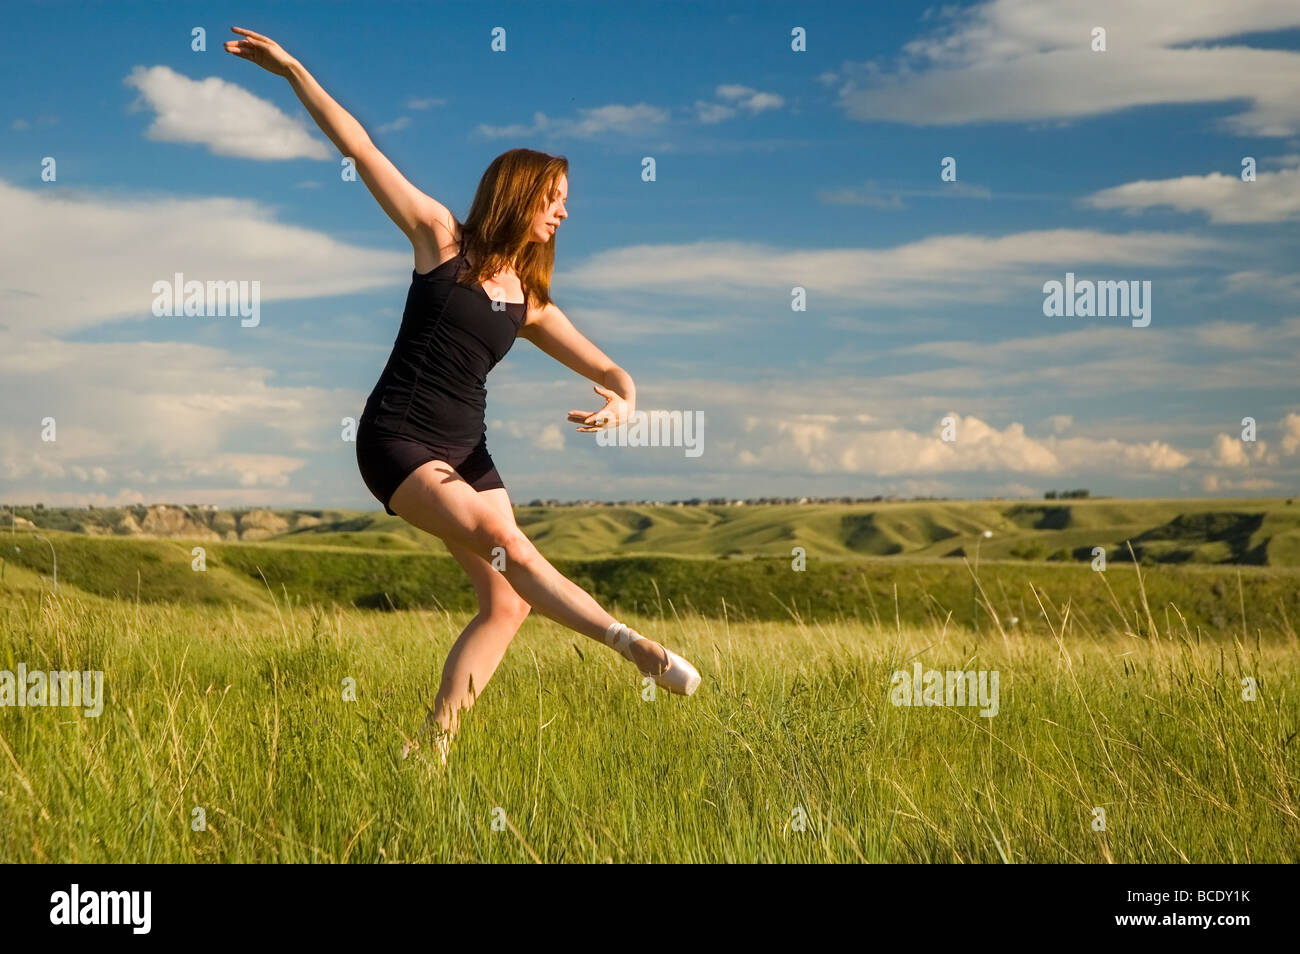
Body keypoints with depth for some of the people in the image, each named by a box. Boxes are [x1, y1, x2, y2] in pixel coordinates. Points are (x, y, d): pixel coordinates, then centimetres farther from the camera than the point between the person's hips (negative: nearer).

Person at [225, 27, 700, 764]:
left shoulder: (529, 302, 13)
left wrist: (623, 402, -15)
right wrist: (293, 71, -3)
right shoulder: (442, 238, 2)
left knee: (507, 603, -6)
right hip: (396, 441, -6)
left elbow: (612, 372, 9)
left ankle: (433, 744, 2)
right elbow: (360, 149, -1)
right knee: (503, 538, -28)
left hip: (466, 448, 6)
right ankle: (630, 643, -27)